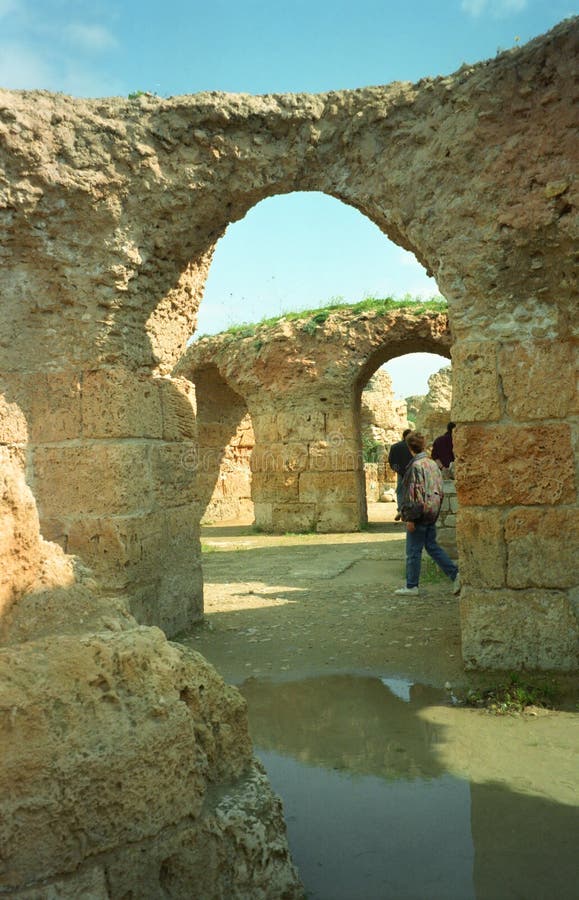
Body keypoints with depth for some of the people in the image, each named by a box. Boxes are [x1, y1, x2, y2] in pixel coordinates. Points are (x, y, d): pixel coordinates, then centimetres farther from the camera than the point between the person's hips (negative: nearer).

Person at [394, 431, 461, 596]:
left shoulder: (416, 466, -16)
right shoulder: (433, 464, 9)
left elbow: (414, 494, -19)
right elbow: (440, 490, 13)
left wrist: (410, 517, -16)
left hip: (420, 515, -8)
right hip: (432, 514, 8)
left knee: (413, 551, 3)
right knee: (432, 546, 17)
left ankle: (411, 586, 12)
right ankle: (455, 573, 10)